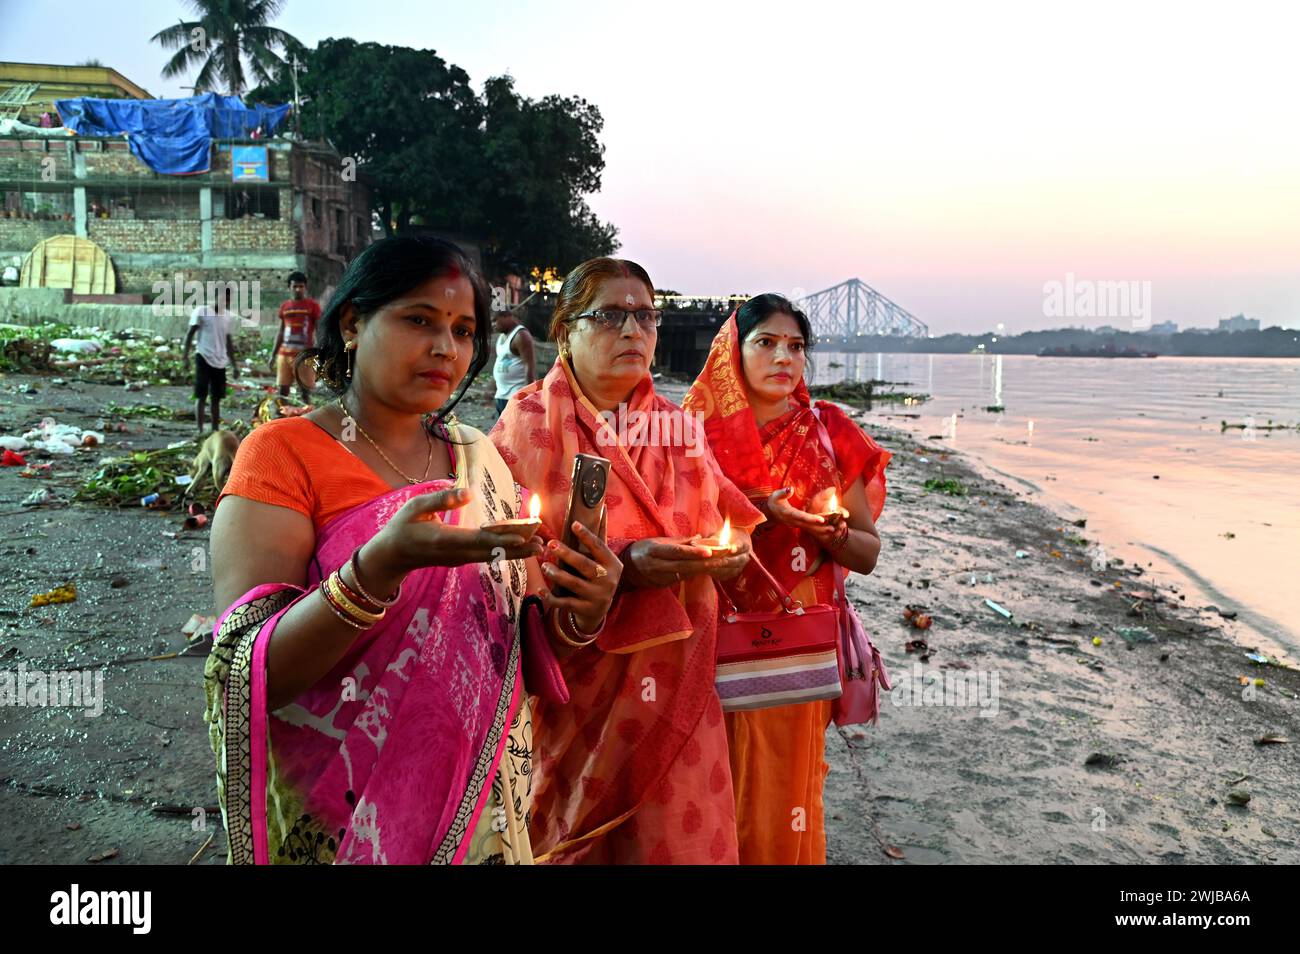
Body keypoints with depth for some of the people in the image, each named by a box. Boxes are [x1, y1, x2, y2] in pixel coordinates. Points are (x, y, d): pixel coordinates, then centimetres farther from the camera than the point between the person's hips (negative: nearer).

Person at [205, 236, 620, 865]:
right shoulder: (283, 453, -13)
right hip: (335, 822, -4)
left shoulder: (480, 459, 2)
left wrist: (578, 610, -17)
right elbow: (248, 679, -21)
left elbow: (521, 641, 4)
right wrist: (381, 564, -36)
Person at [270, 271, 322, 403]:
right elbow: (280, 332, 17)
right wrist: (273, 354, 13)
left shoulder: (312, 305, -1)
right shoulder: (285, 306, 12)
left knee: (305, 390, -2)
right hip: (284, 354, 4)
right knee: (283, 388, 4)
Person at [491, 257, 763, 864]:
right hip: (574, 683, -3)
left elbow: (720, 517, 15)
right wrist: (620, 568, -25)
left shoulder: (677, 426, 7)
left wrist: (730, 550, -7)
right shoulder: (532, 422, -7)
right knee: (575, 842, 11)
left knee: (681, 834, 10)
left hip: (673, 681, 4)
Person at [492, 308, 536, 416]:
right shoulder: (501, 335, 15)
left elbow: (530, 366, -19)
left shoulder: (520, 335, -14)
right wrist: (493, 387, 21)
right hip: (501, 395, 10)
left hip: (516, 396, -10)